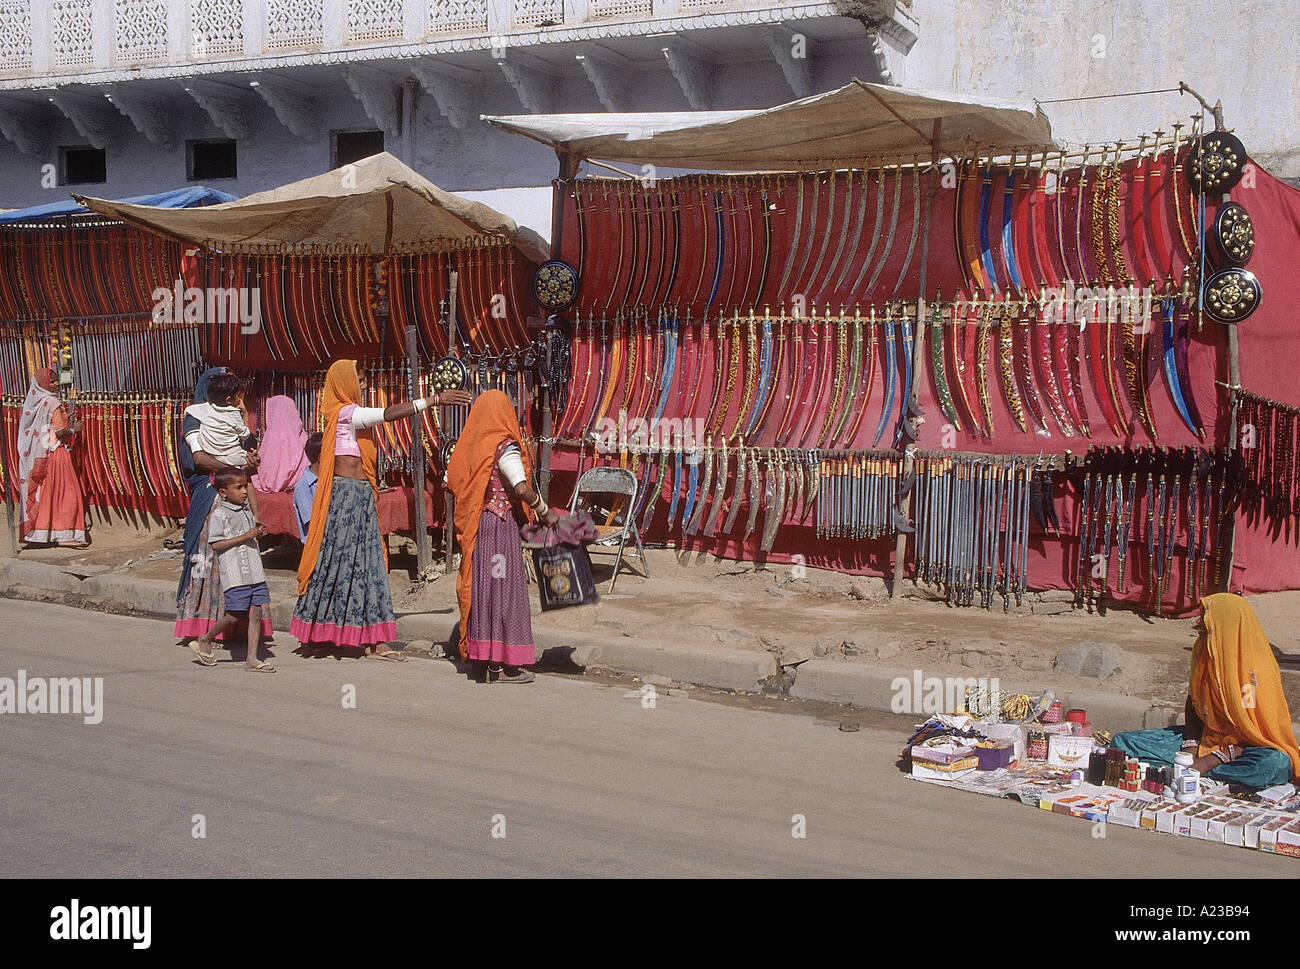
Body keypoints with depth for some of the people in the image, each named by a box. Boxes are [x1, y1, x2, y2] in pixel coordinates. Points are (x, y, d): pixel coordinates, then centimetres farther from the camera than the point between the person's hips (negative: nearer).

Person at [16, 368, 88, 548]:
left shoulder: (34, 402, 11)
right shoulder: (51, 403, -14)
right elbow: (61, 429, -20)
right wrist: (74, 428, -2)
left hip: (35, 456, 8)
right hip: (55, 453, -8)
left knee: (42, 493, 12)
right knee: (64, 492, -6)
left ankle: (39, 533, 15)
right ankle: (66, 534, -8)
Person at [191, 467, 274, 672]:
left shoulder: (246, 510, 15)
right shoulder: (219, 514, -8)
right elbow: (215, 544, -14)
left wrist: (258, 533, 4)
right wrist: (245, 536, -17)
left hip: (254, 572, 7)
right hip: (234, 575, -7)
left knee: (255, 614, 3)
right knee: (234, 616, -4)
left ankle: (252, 658, 6)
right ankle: (204, 641, 20)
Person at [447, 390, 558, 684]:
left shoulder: (468, 446, 8)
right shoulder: (505, 447, -11)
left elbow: (450, 483, 10)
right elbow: (521, 488, -21)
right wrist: (545, 511, -9)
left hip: (473, 526, 7)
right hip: (499, 525, -7)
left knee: (479, 585, 12)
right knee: (502, 586, -2)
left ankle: (481, 658, 18)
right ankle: (502, 664, 1)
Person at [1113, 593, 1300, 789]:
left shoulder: (1259, 669, -17)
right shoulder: (1202, 652, 0)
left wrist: (1209, 761, -24)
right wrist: (1190, 747, -8)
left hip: (1245, 745, -4)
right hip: (1204, 735, 4)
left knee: (1277, 764, -41)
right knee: (1123, 741, -11)